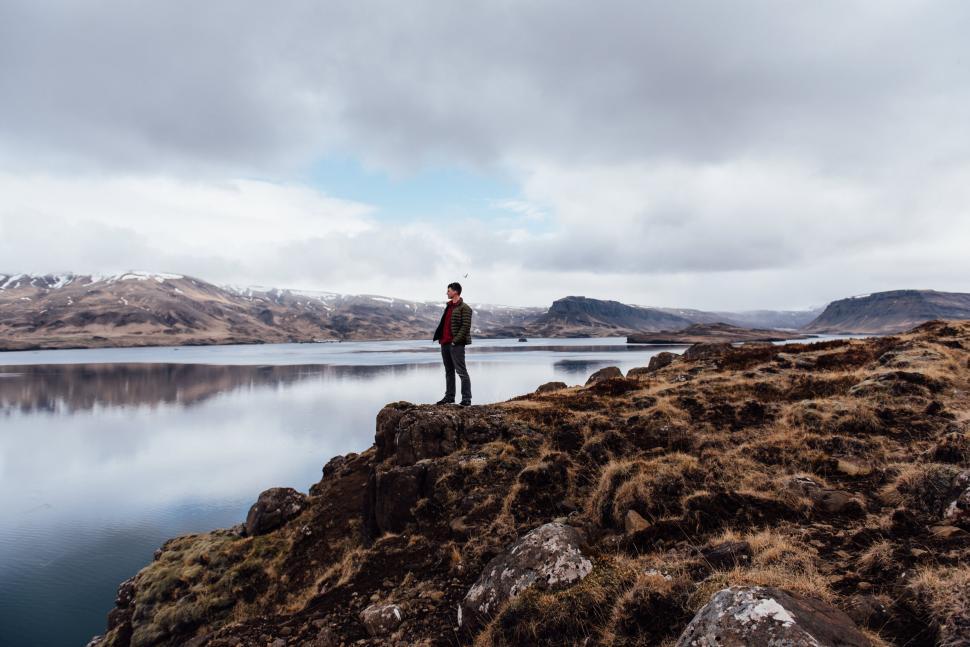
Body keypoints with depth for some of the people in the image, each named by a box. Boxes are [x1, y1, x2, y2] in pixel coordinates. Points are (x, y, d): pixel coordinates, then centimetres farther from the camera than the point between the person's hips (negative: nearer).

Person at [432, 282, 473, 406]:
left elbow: (466, 326, -14)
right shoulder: (449, 306, 18)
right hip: (445, 343, 8)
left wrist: (455, 340, -19)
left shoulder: (465, 308, -8)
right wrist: (440, 337, 11)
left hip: (456, 344, -8)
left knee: (461, 371, -7)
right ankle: (449, 397, 18)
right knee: (448, 371, 12)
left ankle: (466, 399, -4)